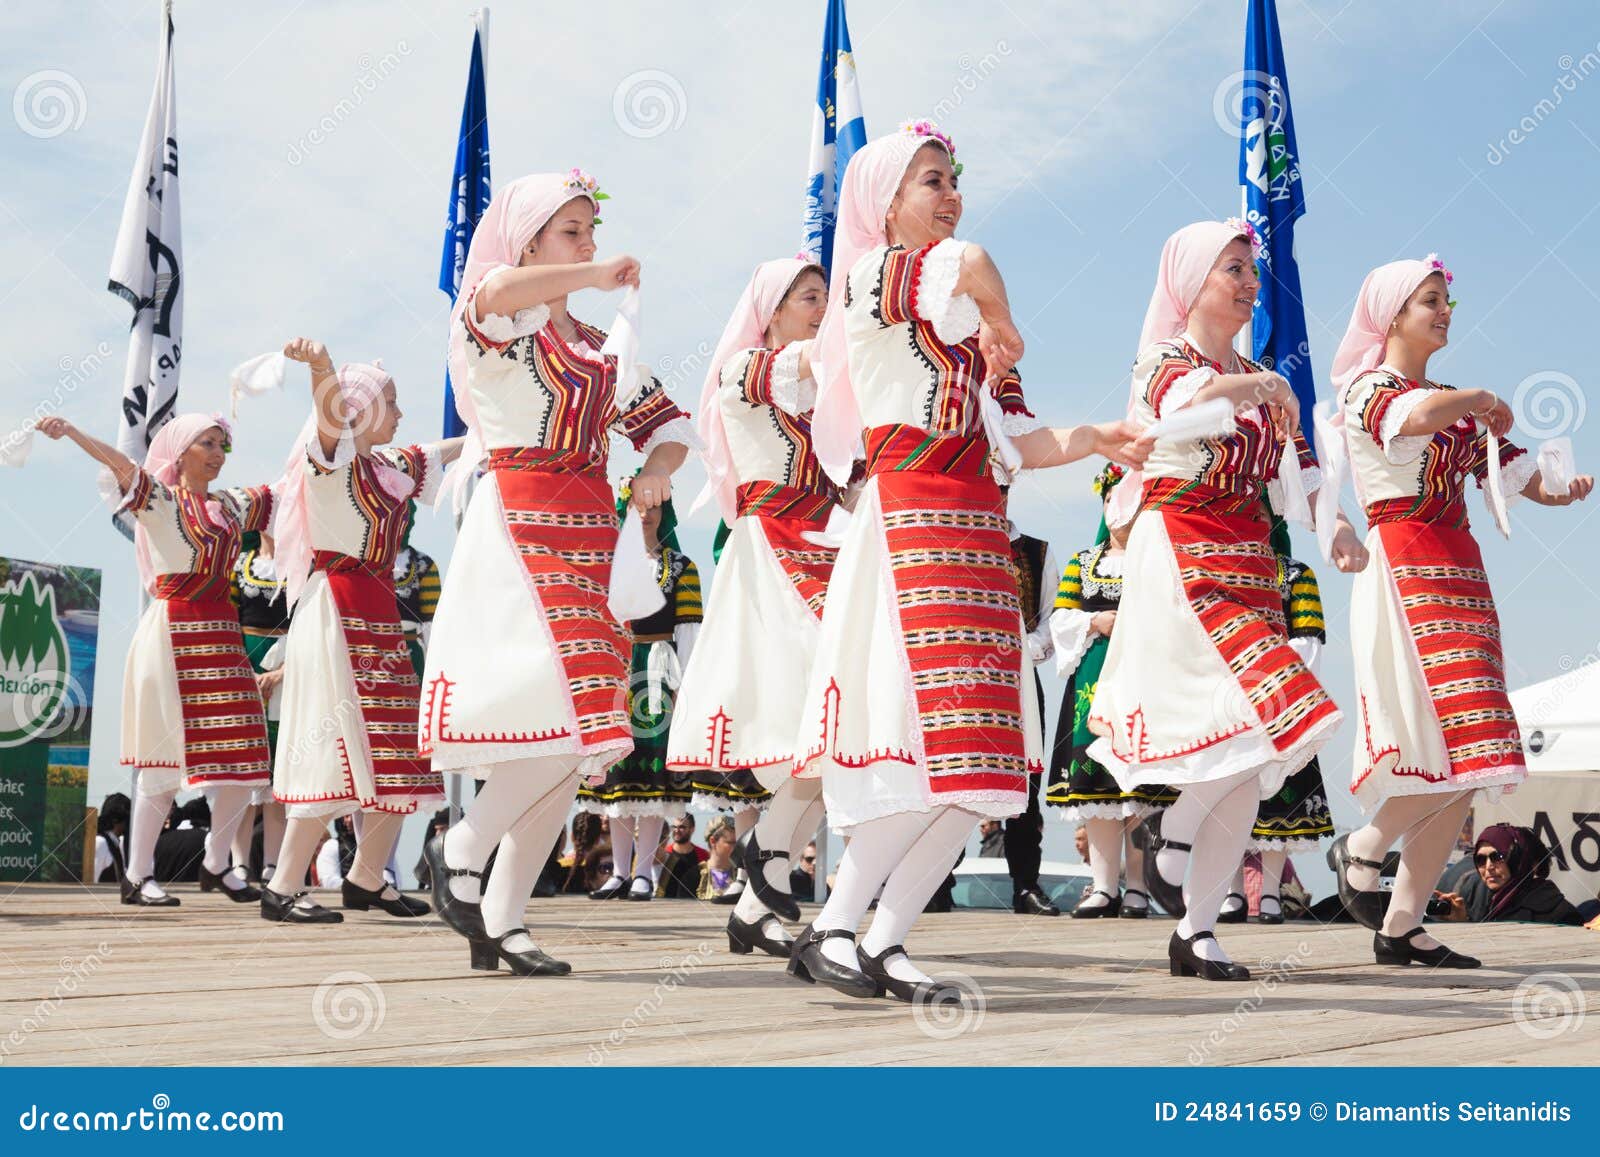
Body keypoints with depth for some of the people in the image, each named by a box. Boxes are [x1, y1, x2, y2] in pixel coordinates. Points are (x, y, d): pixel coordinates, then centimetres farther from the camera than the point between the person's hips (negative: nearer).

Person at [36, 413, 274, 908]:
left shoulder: (230, 504, 15)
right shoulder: (159, 499, -2)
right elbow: (123, 466, -19)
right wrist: (71, 432, -35)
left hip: (222, 635, 6)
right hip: (173, 635, -6)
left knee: (245, 754, 3)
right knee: (169, 756, -8)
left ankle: (217, 863, 19)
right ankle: (138, 876, 2)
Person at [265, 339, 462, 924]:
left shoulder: (392, 465, 17)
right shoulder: (332, 457, -6)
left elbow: (444, 451, 35)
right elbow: (331, 408, -28)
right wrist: (320, 362, -48)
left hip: (379, 617, 8)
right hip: (336, 610, -8)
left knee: (399, 753, 8)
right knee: (339, 750, -13)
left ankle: (366, 879, 20)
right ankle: (283, 888, -8)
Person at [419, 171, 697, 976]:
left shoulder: (600, 347, 21)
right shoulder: (499, 328, -1)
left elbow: (668, 423, 25)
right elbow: (497, 289, -26)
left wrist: (656, 472, 3)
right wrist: (598, 275, -14)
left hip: (588, 540, 7)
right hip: (517, 529, -7)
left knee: (574, 740, 3)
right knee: (566, 717, -22)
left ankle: (500, 923, 8)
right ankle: (461, 849, -3)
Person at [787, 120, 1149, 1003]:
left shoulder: (966, 324, 23)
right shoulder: (872, 274, 1)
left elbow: (1015, 444, 18)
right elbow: (968, 263, -21)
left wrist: (1093, 440, 2)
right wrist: (1001, 325, -2)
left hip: (979, 530, 8)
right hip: (909, 519, -8)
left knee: (980, 761, 0)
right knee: (939, 742, -16)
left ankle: (887, 943, 4)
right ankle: (831, 929, -7)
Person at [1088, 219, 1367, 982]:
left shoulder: (1257, 379, 20)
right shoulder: (1164, 358, -1)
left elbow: (1297, 469, 12)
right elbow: (1183, 403, -26)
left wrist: (1336, 525, -4)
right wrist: (1256, 387, -32)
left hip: (1250, 568, 7)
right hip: (1181, 562, -7)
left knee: (1251, 760, 3)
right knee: (1278, 712, -22)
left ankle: (1196, 930, 9)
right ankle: (1172, 829, 0)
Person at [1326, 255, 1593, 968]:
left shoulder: (1454, 401, 22)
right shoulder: (1367, 387, -2)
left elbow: (1510, 468, 14)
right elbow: (1417, 417, -25)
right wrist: (1480, 398, -7)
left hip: (1460, 573, 8)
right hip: (1405, 569, -8)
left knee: (1464, 765, 2)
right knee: (1455, 743, -18)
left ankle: (1402, 926, 5)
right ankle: (1363, 847, 3)